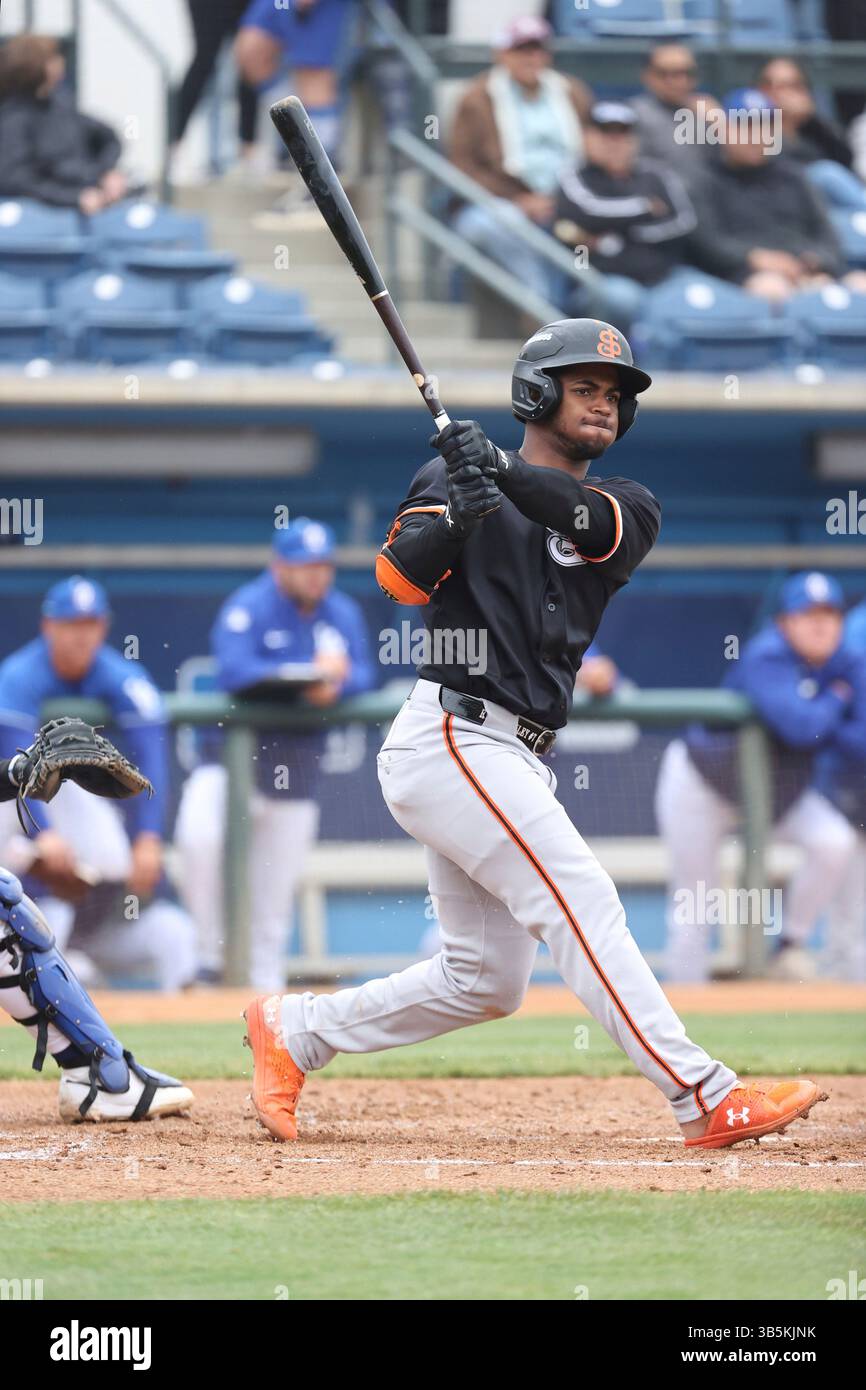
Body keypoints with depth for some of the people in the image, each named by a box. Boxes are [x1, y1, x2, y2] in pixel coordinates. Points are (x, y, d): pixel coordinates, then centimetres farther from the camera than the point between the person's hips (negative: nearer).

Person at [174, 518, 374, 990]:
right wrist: (310, 672, -32)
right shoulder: (247, 609, -12)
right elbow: (233, 671, -26)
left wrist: (334, 686, -26)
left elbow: (362, 673, -2)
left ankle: (266, 977, 22)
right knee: (198, 835, -28)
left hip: (298, 760, 5)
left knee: (277, 881, 9)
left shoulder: (342, 613, 4)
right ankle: (212, 952, -16)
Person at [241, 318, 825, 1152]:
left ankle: (293, 1031, 22)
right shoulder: (451, 479, 4)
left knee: (485, 982, 10)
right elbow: (399, 577, -12)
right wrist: (453, 515, -31)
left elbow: (594, 520, -12)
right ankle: (706, 1102, -22)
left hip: (513, 761, 7)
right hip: (451, 736, -7)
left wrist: (507, 473, -30)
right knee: (581, 901, -17)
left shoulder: (626, 510, 14)